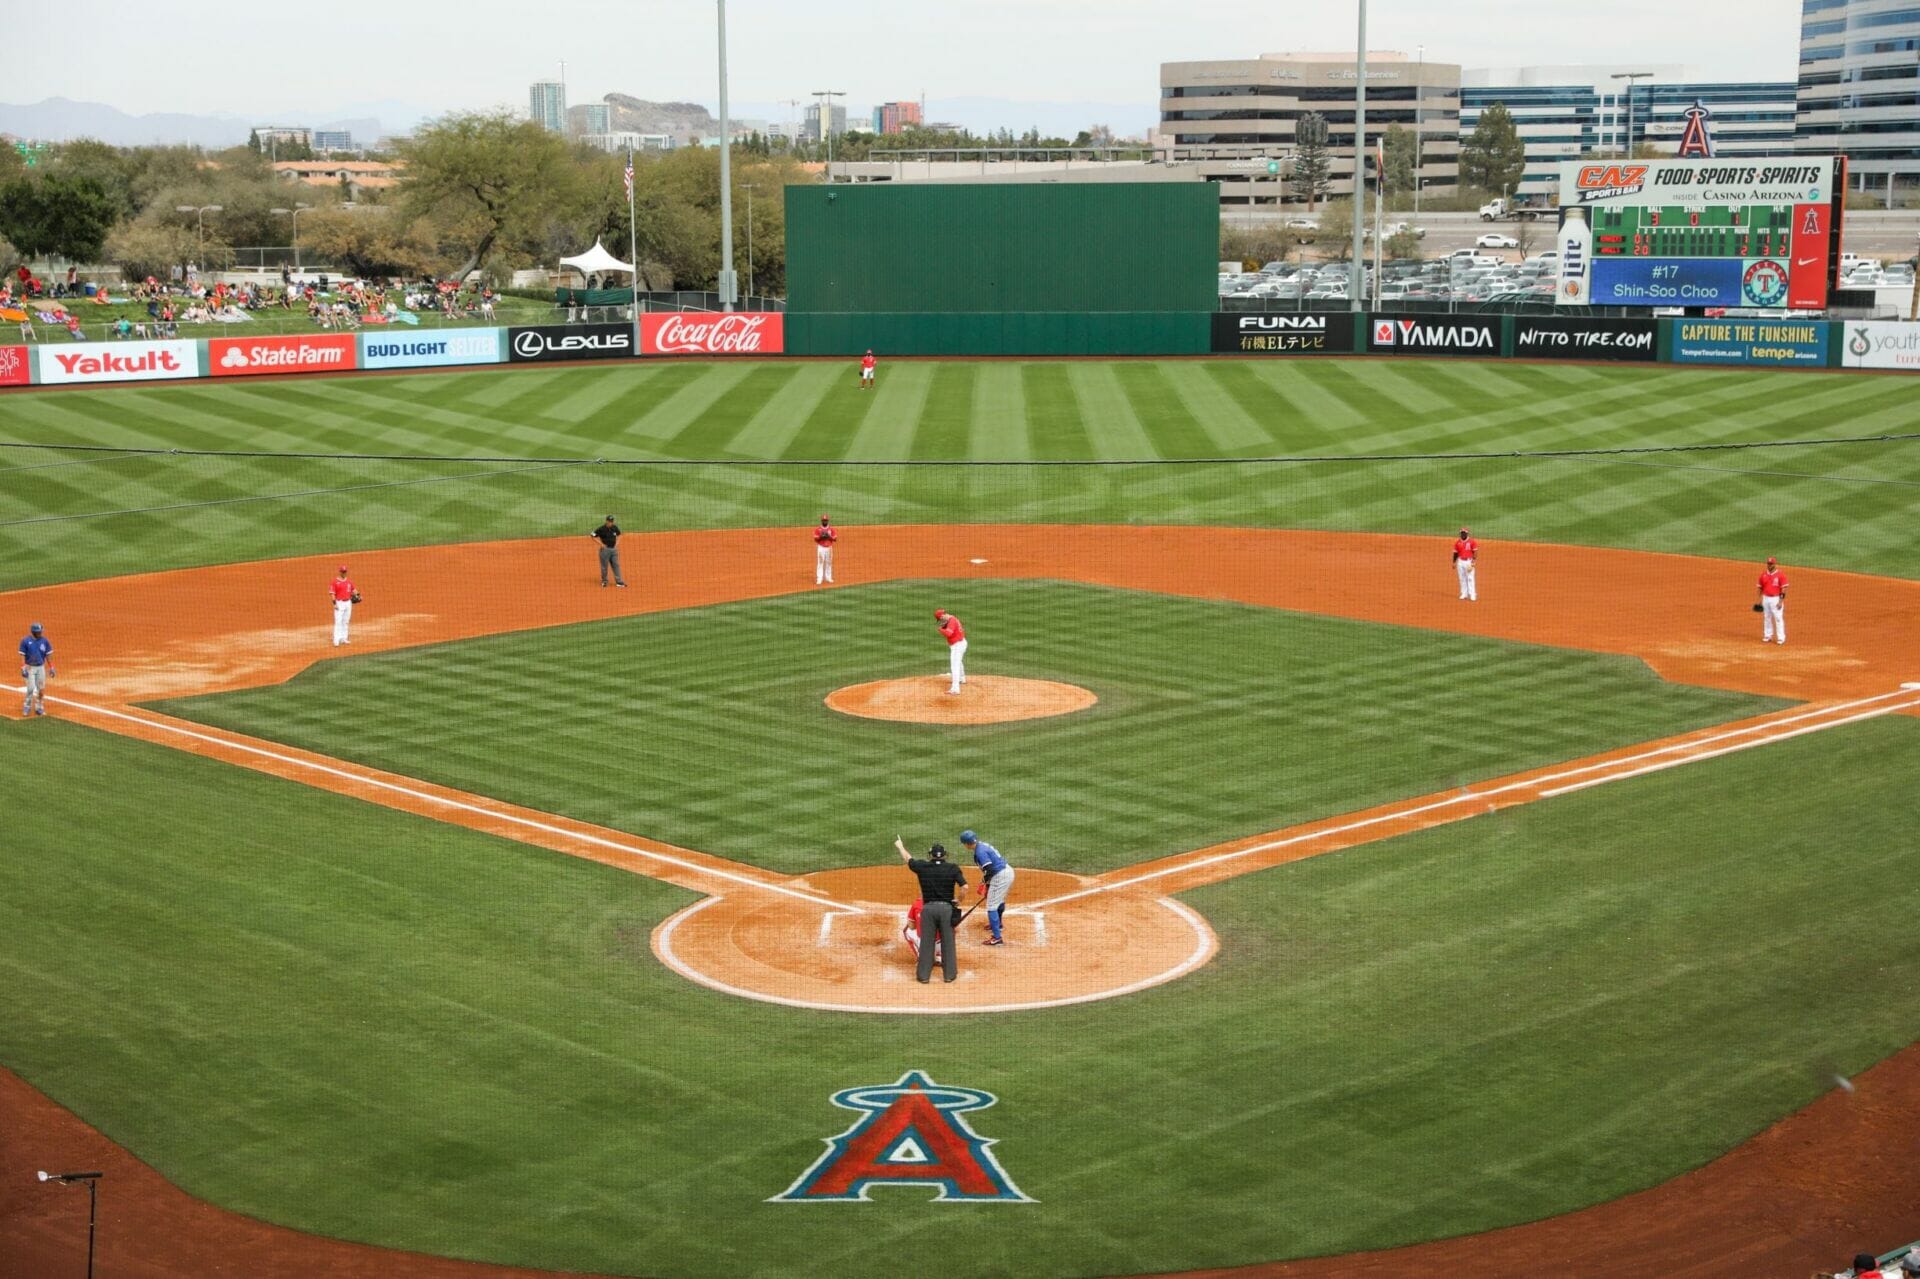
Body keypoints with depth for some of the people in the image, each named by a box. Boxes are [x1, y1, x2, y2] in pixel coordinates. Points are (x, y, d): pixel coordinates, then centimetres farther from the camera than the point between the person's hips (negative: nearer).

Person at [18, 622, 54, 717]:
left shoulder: (45, 641, 0)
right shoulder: (25, 641, -9)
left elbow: (48, 655, 5)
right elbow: (22, 655, -8)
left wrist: (51, 668, 1)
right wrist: (23, 668, -15)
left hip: (41, 667, 3)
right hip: (29, 667, -3)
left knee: (41, 689, 4)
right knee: (30, 689, -8)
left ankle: (39, 708, 16)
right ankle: (27, 708, 5)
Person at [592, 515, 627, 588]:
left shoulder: (615, 528, 2)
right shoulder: (601, 529, -13)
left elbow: (618, 535, 20)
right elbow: (592, 536, -10)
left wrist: (617, 544, 6)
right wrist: (601, 544, -12)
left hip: (614, 549, 5)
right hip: (605, 549, -5)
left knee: (616, 565, 5)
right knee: (604, 566, 3)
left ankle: (619, 581, 7)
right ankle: (604, 581, 18)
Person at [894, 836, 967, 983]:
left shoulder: (922, 867, 0)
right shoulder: (952, 868, -3)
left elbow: (908, 858, 16)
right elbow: (964, 886, -8)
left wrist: (899, 846, 35)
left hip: (928, 908, 0)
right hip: (947, 908, 0)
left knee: (926, 942, 8)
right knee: (948, 942, 9)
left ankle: (924, 975, 14)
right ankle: (949, 973, 15)